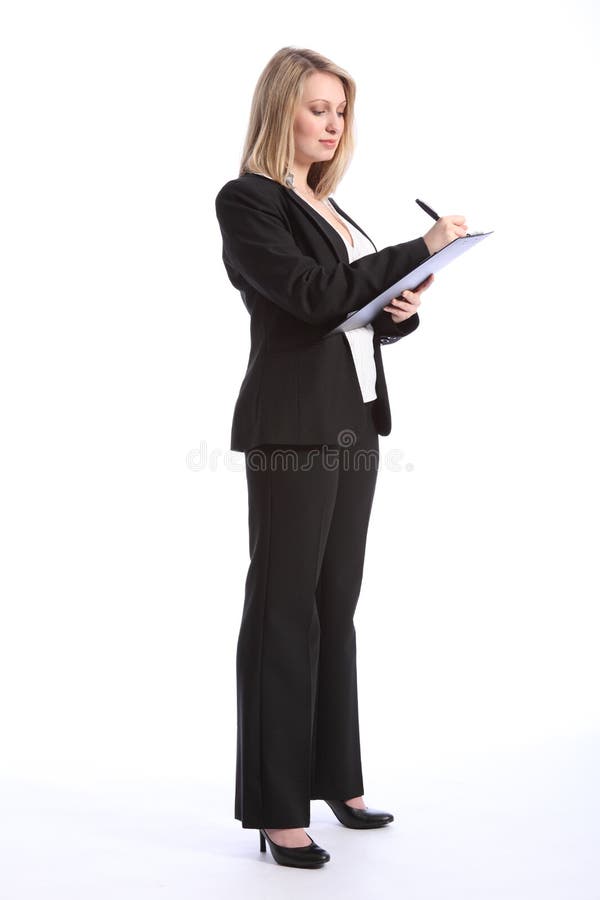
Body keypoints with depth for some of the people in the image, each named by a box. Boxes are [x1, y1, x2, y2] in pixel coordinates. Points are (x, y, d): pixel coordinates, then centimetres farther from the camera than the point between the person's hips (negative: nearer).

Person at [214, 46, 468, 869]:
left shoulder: (326, 207, 19)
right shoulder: (246, 199, -6)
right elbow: (313, 296, -19)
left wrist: (402, 310, -1)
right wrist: (420, 252, -19)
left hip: (352, 423, 8)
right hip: (292, 428, -8)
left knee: (335, 606, 11)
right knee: (283, 610, -3)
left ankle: (333, 776, 21)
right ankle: (276, 808, 5)